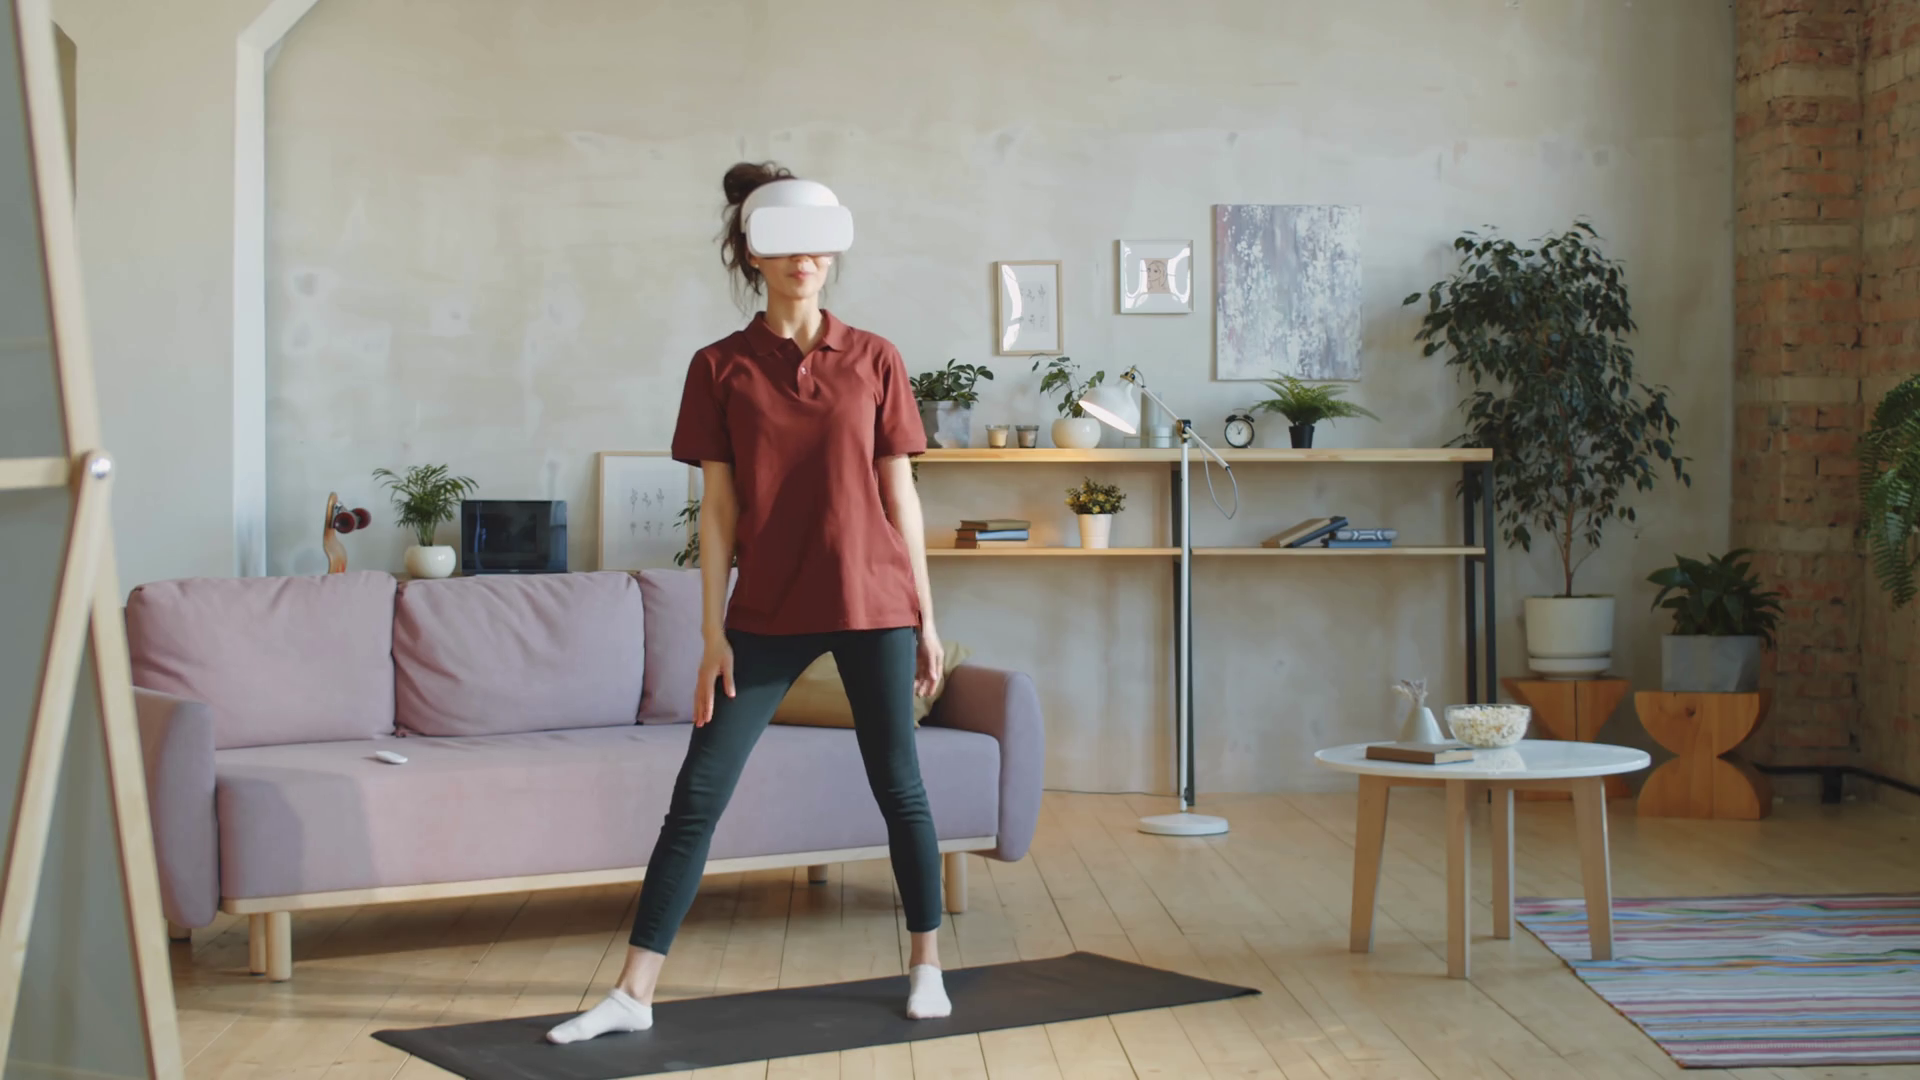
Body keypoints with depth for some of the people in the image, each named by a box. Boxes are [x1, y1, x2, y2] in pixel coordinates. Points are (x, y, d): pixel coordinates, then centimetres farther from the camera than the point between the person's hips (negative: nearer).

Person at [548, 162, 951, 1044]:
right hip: (768, 612, 0)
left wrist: (925, 616, 5)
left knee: (899, 786, 8)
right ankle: (633, 993, 4)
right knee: (698, 792, -1)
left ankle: (926, 966, 26)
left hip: (873, 604, 0)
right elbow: (719, 509, 1)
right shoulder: (720, 369, 1)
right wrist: (714, 633, -3)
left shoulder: (873, 360, 2)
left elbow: (900, 494, 5)